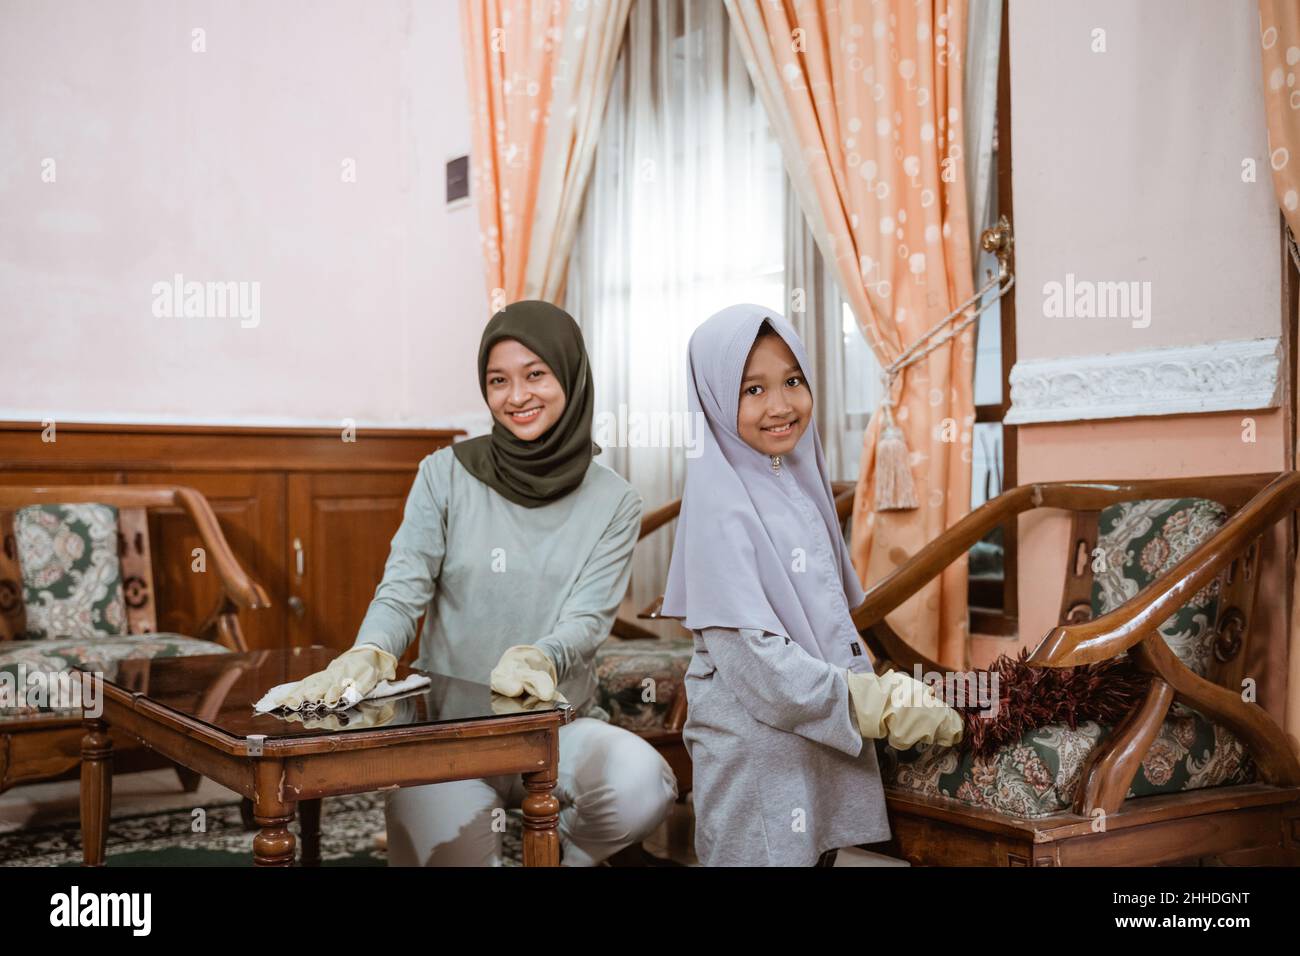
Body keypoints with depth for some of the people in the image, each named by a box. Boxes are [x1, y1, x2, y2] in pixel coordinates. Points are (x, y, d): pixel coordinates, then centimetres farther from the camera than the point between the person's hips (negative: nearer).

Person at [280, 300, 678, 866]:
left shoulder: (613, 503, 3)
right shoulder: (446, 475, 2)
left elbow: (588, 618, -8)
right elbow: (403, 588, -5)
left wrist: (541, 659, -32)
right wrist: (370, 652, -29)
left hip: (560, 723, 1)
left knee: (643, 784, -29)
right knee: (445, 852, -25)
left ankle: (561, 851, 4)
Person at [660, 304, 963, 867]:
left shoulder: (801, 482, 7)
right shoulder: (720, 503, -17)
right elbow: (747, 652, -21)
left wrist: (881, 686, 5)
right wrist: (874, 704, -18)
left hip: (825, 738, 7)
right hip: (756, 750, -7)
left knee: (819, 854, 16)